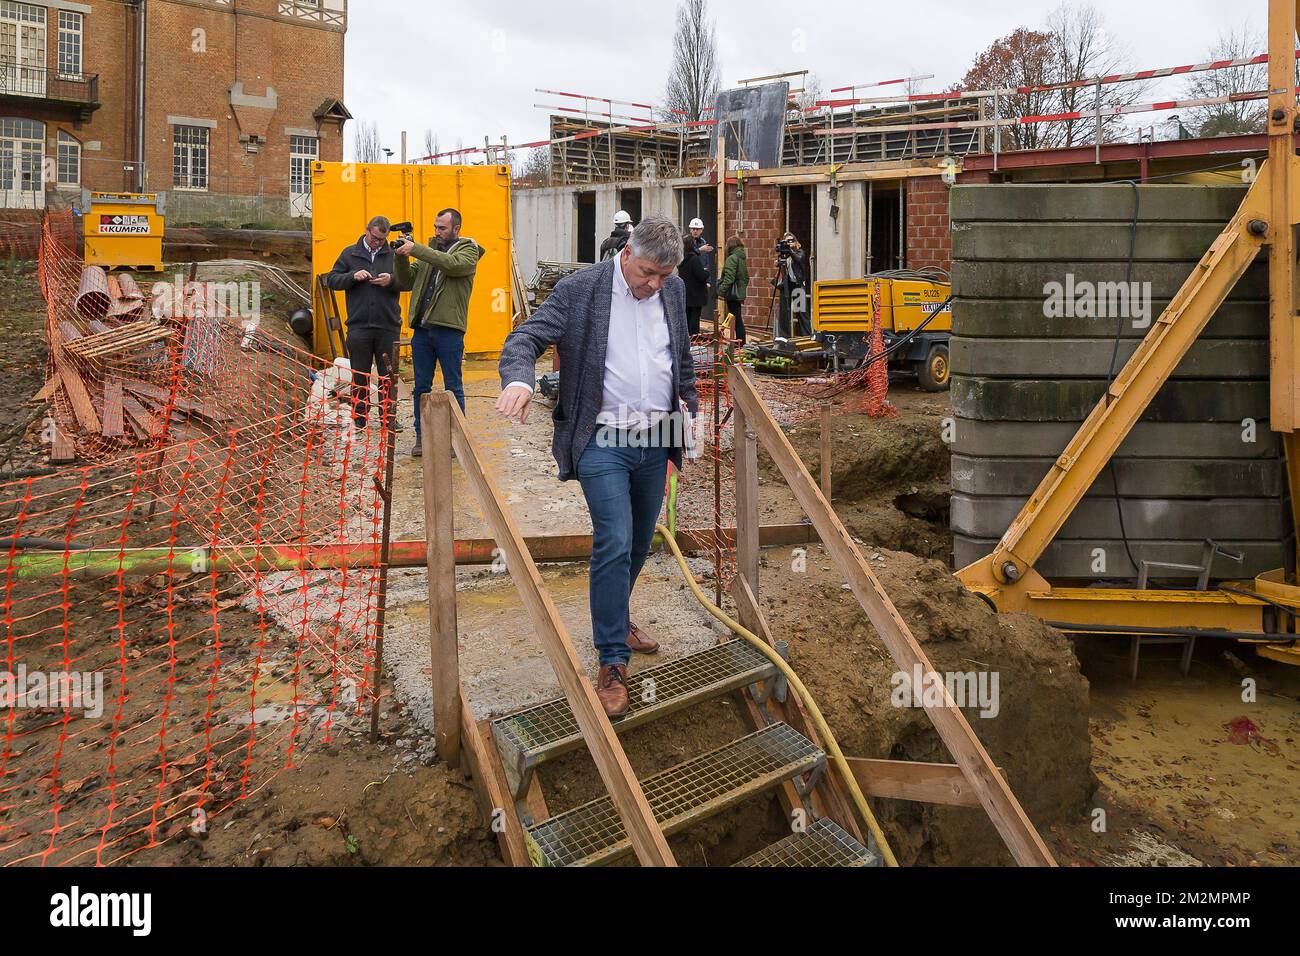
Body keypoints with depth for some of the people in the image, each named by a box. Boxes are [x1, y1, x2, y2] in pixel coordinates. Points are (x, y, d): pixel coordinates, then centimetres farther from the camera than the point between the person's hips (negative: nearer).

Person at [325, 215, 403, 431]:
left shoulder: (394, 254, 6)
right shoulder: (349, 254, 8)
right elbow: (331, 279, 7)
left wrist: (391, 280, -14)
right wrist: (353, 276, -10)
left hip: (388, 326, 0)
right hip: (359, 326, 0)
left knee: (388, 375, 6)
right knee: (360, 376, 6)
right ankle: (359, 419, 15)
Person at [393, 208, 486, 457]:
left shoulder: (468, 251, 1)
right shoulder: (430, 249, 16)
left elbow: (452, 264, -22)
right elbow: (408, 282, 13)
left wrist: (415, 249, -23)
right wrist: (402, 258, -5)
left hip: (449, 329, -5)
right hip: (422, 328, 5)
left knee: (453, 387, 3)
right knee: (421, 386, 10)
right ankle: (421, 436, 19)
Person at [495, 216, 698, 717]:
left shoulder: (673, 290, 7)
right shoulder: (579, 289, -9)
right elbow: (526, 338, -15)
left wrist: (687, 403, 19)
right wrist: (518, 379, -35)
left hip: (655, 440, 6)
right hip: (603, 442, -6)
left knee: (639, 544, 16)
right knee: (614, 544, -14)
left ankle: (614, 620, 40)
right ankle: (612, 662, -4)